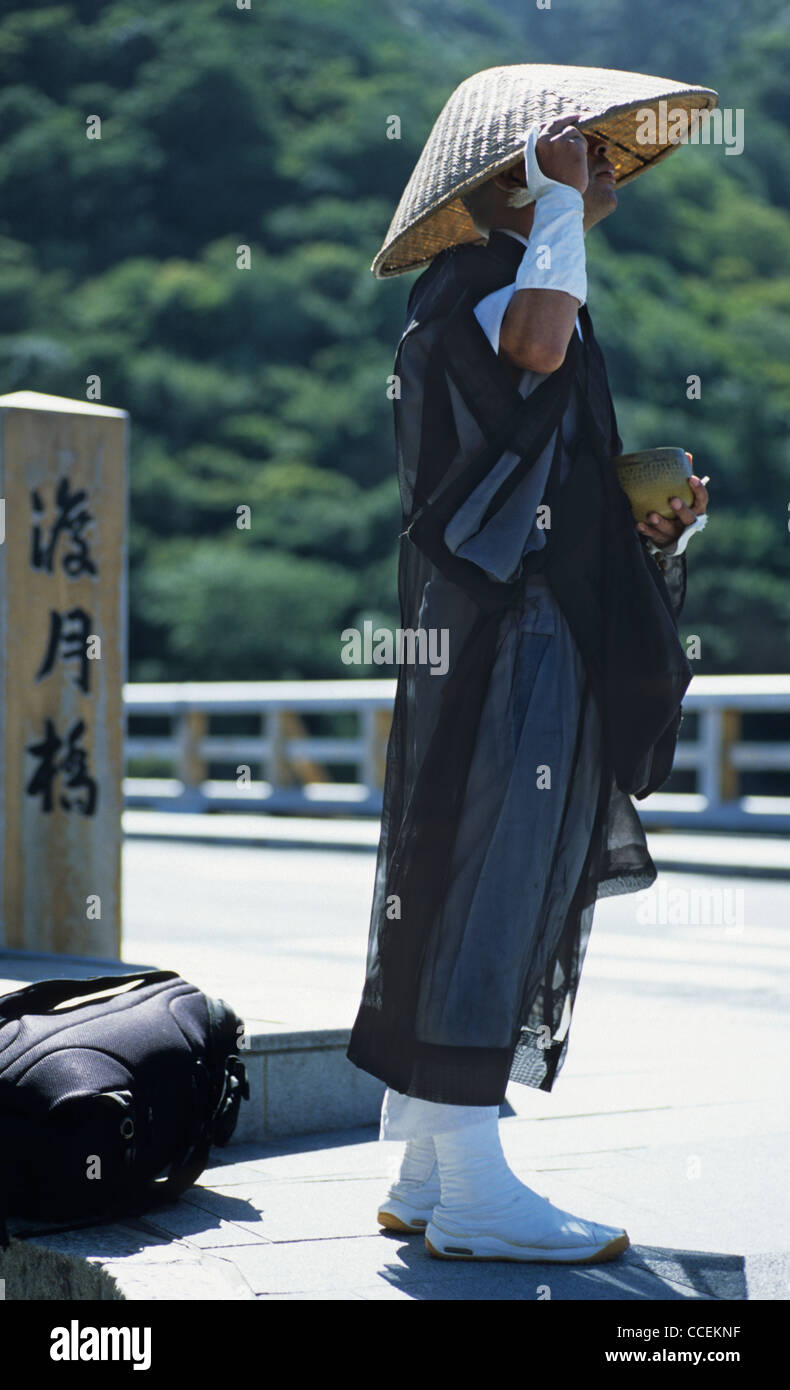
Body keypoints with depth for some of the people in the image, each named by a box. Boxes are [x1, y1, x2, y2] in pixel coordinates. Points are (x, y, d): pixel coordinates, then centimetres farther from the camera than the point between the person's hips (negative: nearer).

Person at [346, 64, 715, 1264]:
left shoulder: (514, 287, 23)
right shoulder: (470, 282, -9)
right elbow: (534, 344, -34)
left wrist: (647, 525, 11)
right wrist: (559, 201, -22)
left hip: (544, 644, 10)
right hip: (494, 638, -10)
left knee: (502, 892, 11)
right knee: (482, 883, -8)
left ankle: (427, 1175, 18)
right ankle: (468, 1187, -3)